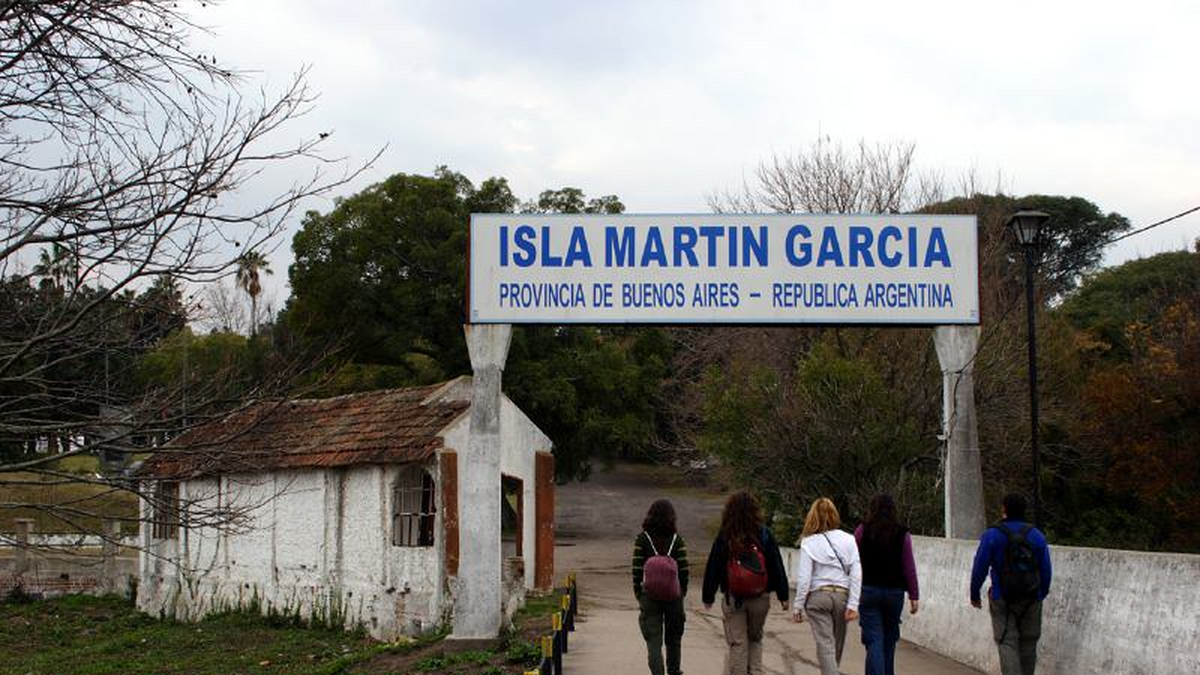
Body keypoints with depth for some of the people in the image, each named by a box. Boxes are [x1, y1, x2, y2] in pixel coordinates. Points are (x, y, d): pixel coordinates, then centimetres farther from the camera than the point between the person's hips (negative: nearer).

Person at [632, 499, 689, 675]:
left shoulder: (642, 539, -5)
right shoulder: (677, 539, -4)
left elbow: (636, 569, -4)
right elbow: (683, 570, -4)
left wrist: (638, 593, 6)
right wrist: (682, 592, 8)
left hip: (649, 595, -1)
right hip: (674, 595, 1)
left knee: (653, 640, 1)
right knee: (673, 639, 18)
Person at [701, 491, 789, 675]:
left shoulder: (724, 537, -5)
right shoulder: (764, 534, -3)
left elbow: (713, 568, -1)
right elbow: (777, 566, -1)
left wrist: (708, 597, 9)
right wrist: (783, 596, 5)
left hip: (733, 599, -1)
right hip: (760, 598, 1)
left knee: (737, 643, 5)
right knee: (755, 639, 19)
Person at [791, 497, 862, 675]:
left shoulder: (809, 542, -5)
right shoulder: (848, 540, 2)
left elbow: (804, 577, -8)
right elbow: (856, 574, -3)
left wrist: (798, 606, -2)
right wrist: (853, 604, -1)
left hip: (818, 595, -3)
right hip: (842, 594, 3)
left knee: (825, 645, -2)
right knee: (837, 644, 18)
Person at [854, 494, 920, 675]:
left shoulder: (862, 531, -3)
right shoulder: (902, 534, -1)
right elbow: (909, 567, -2)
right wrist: (914, 596, 3)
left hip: (868, 590, -2)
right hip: (895, 591, 2)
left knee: (874, 640, -4)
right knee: (889, 639, 17)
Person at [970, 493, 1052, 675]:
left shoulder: (992, 535, -7)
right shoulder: (1036, 535, 5)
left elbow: (980, 568, -6)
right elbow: (1046, 571, 7)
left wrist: (974, 594, 6)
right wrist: (1041, 594, 19)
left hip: (1002, 600, -3)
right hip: (1031, 601, 3)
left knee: (1007, 644, -3)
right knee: (1028, 645, 13)